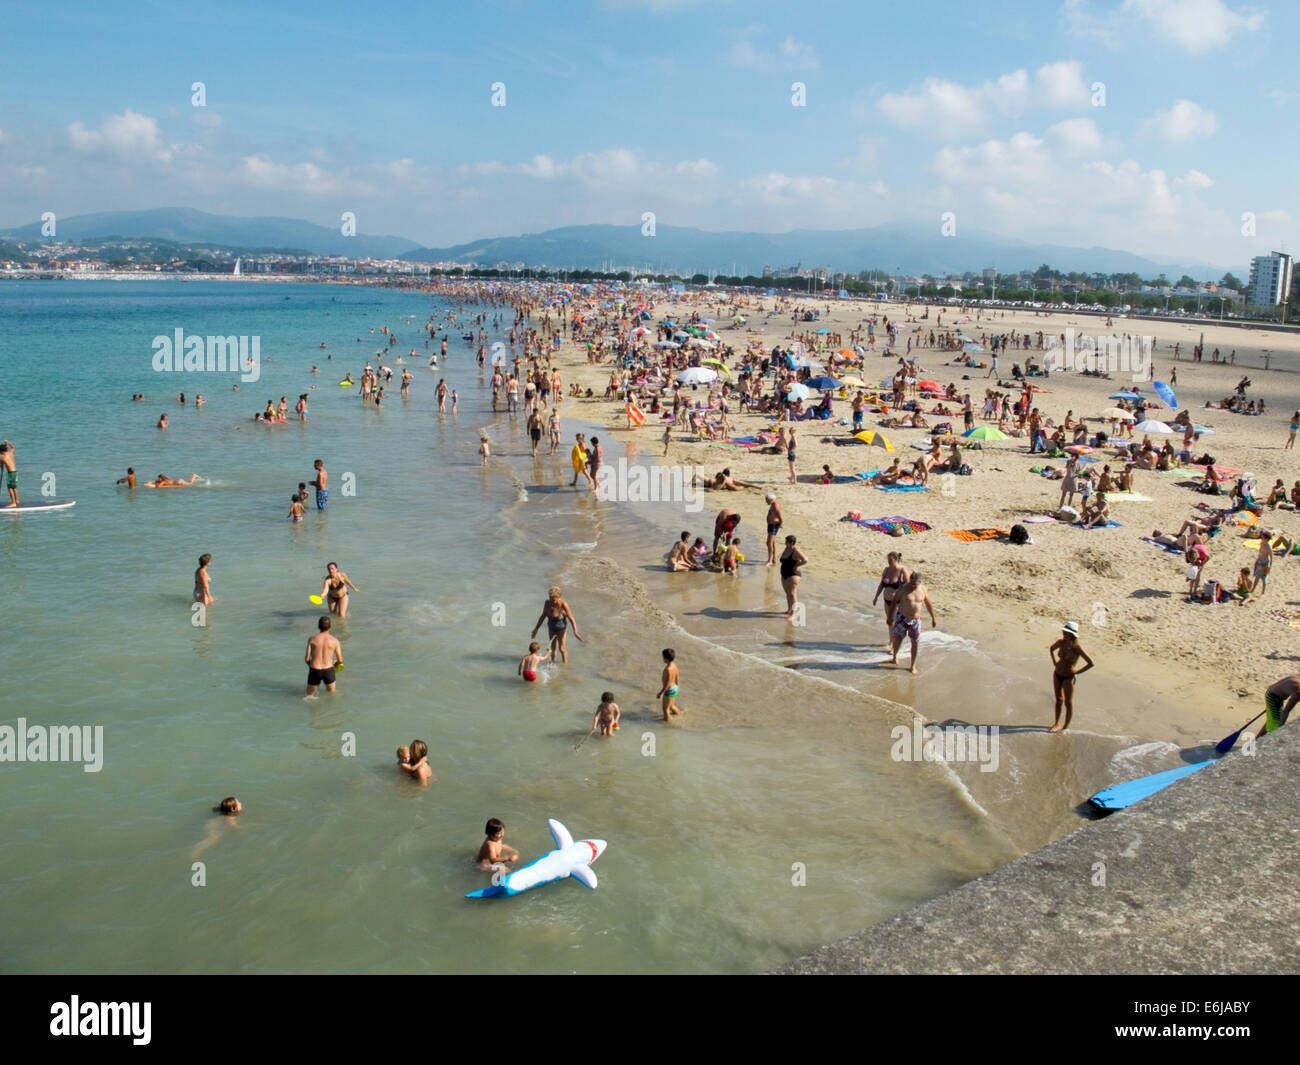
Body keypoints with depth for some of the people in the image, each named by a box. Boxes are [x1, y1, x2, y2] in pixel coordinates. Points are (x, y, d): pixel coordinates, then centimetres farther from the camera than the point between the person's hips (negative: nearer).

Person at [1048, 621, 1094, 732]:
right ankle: (1057, 723, 34)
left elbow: (1090, 663, -18)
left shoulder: (1077, 648, -22)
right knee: (1059, 699, 19)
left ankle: (1066, 727, 22)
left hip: (1068, 677, -6)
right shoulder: (1061, 642, -7)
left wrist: (1077, 672, -13)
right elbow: (1051, 649, 16)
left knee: (1068, 702, 9)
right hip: (1057, 674, 6)